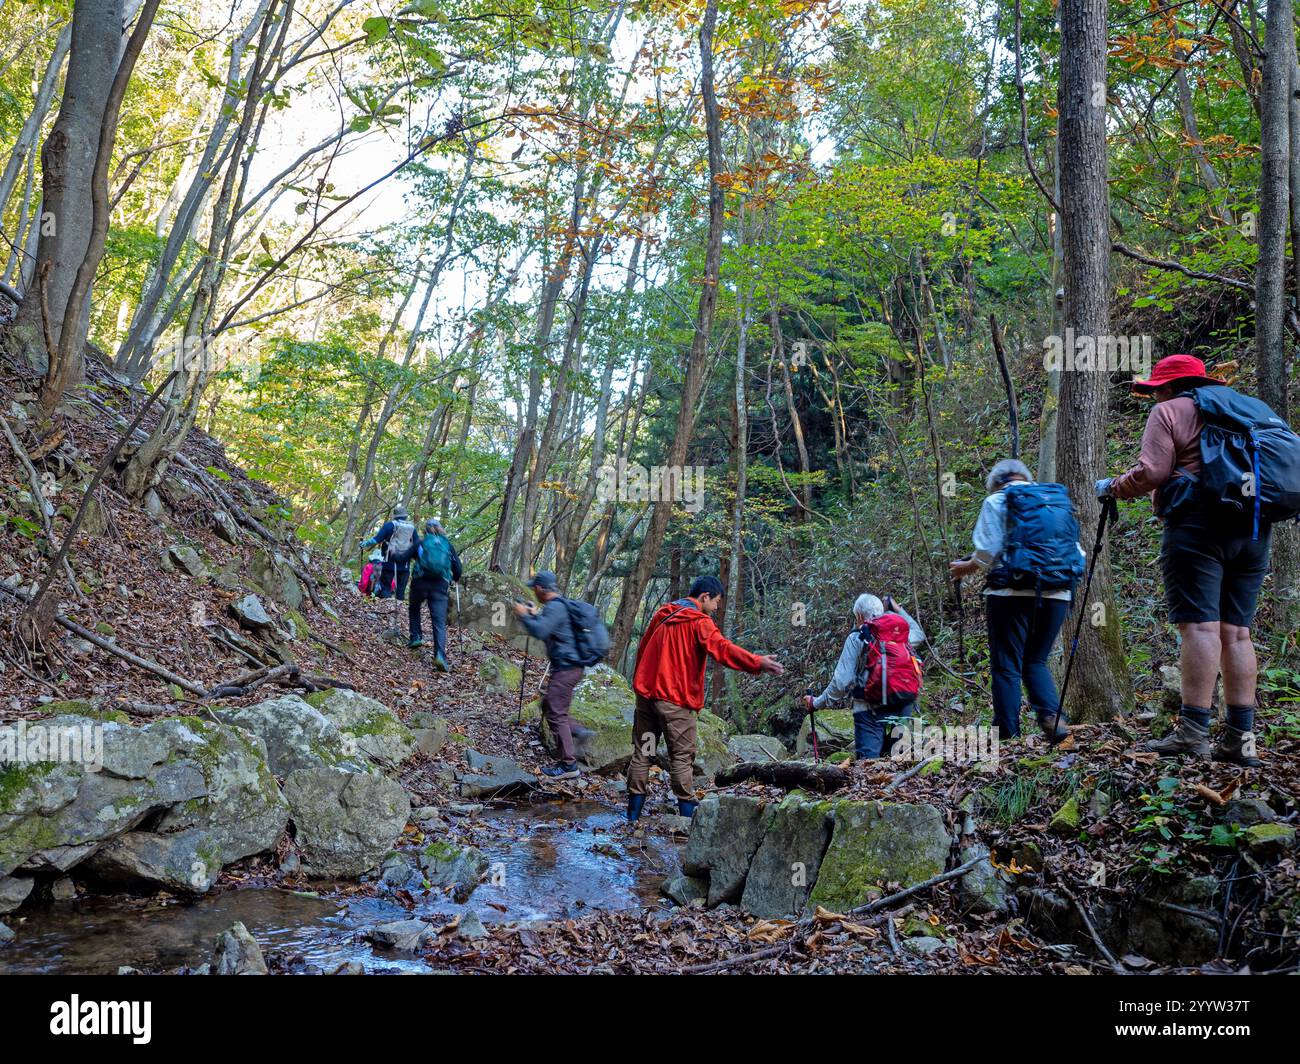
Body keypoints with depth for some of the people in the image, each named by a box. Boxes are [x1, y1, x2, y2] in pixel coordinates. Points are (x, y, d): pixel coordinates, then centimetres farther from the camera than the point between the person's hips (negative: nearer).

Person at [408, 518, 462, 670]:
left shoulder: (420, 542, 7)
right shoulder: (447, 544, 11)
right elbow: (457, 567, 8)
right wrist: (454, 579, 28)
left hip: (420, 582, 0)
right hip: (440, 586, 0)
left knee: (414, 609, 30)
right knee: (439, 622, -3)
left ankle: (416, 637, 20)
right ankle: (440, 655, -18)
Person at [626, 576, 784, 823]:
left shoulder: (662, 614, 13)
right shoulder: (700, 622, -9)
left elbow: (642, 650, 20)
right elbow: (722, 648, -25)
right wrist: (757, 663, -33)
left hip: (646, 693, 7)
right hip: (677, 700, -6)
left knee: (642, 752, 11)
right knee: (682, 757, 1)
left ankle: (633, 814, 14)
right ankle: (687, 815, 1)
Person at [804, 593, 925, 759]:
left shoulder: (856, 638, -4)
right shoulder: (900, 633, 8)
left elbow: (842, 681, -8)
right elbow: (919, 635, 33)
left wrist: (817, 703, 3)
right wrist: (898, 610, 35)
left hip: (870, 711, -4)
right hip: (903, 708, 5)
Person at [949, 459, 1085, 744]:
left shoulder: (997, 501, 4)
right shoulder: (1060, 499, 18)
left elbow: (987, 552, -5)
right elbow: (1077, 552, 17)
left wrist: (964, 568, 13)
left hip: (1013, 592, -5)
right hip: (1057, 593, 5)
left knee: (1006, 666, 2)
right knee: (1036, 661, 17)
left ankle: (1007, 736, 0)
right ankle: (1052, 717, -4)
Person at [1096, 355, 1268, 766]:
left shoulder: (1169, 412, 4)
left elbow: (1152, 471, -7)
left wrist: (1113, 487, 8)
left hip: (1197, 524, -7)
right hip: (1252, 529, 7)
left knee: (1200, 625, -12)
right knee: (1236, 631, 5)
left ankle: (1192, 733, -15)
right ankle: (1241, 737, 2)